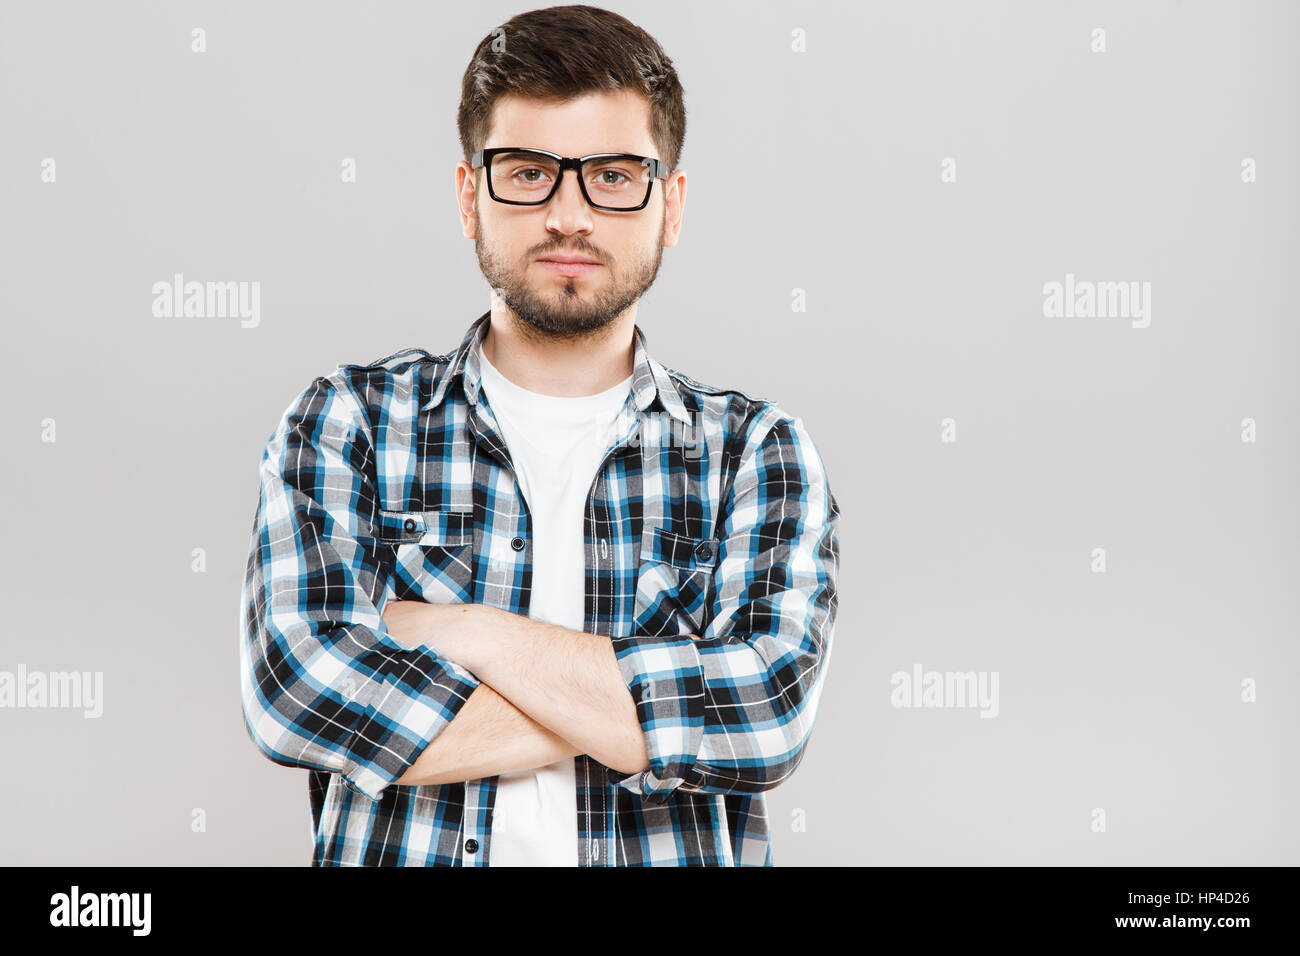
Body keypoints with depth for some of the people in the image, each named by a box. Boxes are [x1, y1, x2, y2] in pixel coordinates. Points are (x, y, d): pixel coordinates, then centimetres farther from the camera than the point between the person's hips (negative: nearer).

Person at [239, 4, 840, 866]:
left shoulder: (755, 451, 4)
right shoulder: (345, 423, 3)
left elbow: (767, 710, -11)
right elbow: (294, 689, -10)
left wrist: (450, 629, -11)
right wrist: (637, 710, -11)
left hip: (665, 852, 1)